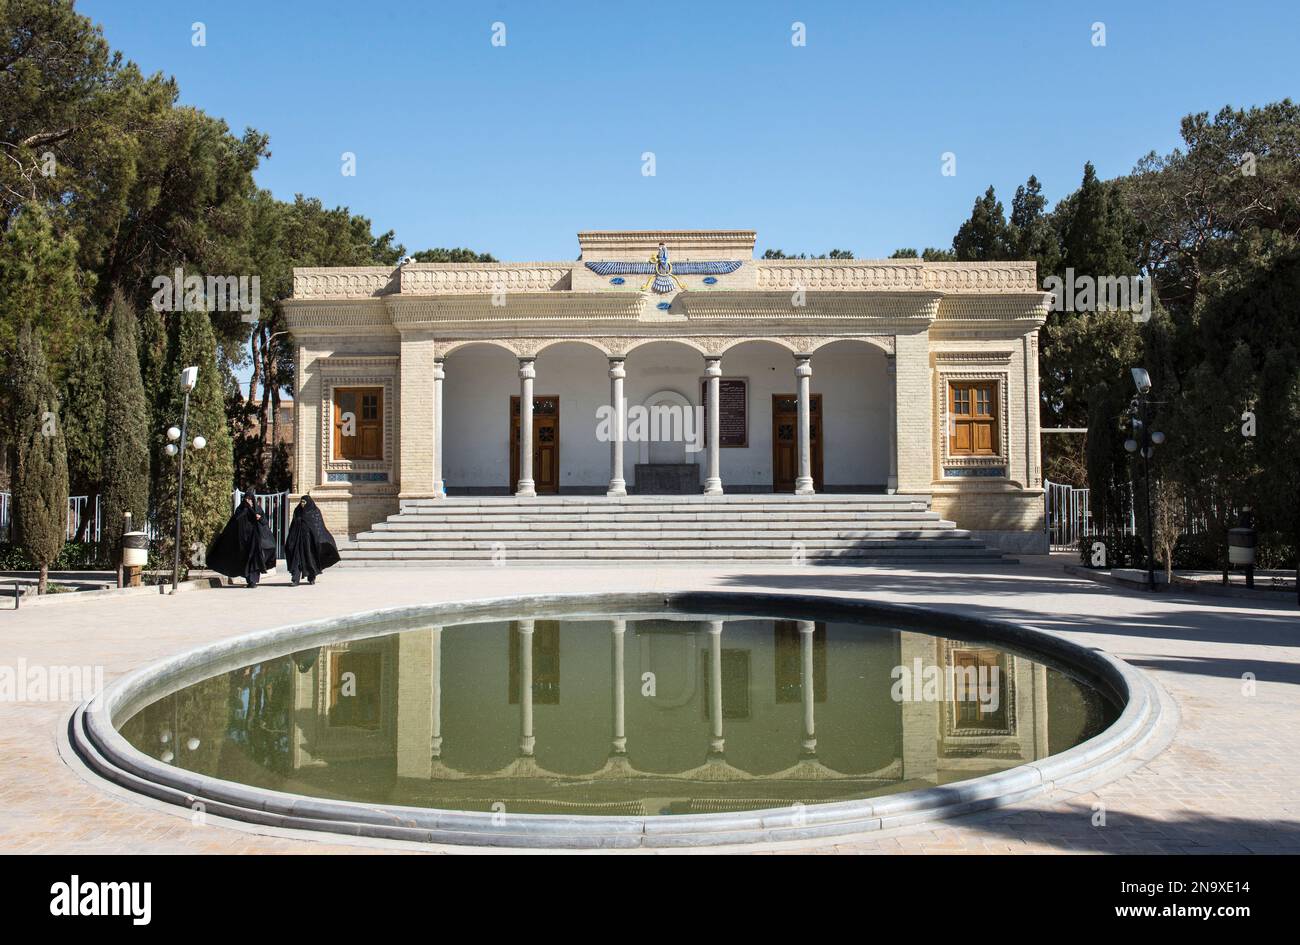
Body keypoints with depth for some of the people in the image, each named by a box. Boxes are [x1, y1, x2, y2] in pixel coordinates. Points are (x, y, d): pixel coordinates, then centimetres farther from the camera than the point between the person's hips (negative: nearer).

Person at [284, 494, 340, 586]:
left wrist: (319, 539, -12)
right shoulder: (298, 512, 11)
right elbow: (293, 527, 11)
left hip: (310, 539, -2)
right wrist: (290, 540, 5)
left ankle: (312, 578, 20)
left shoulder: (315, 512, 1)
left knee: (311, 558, 4)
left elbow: (319, 526, -3)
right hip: (299, 538, 2)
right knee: (297, 557, -8)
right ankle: (296, 579, -13)